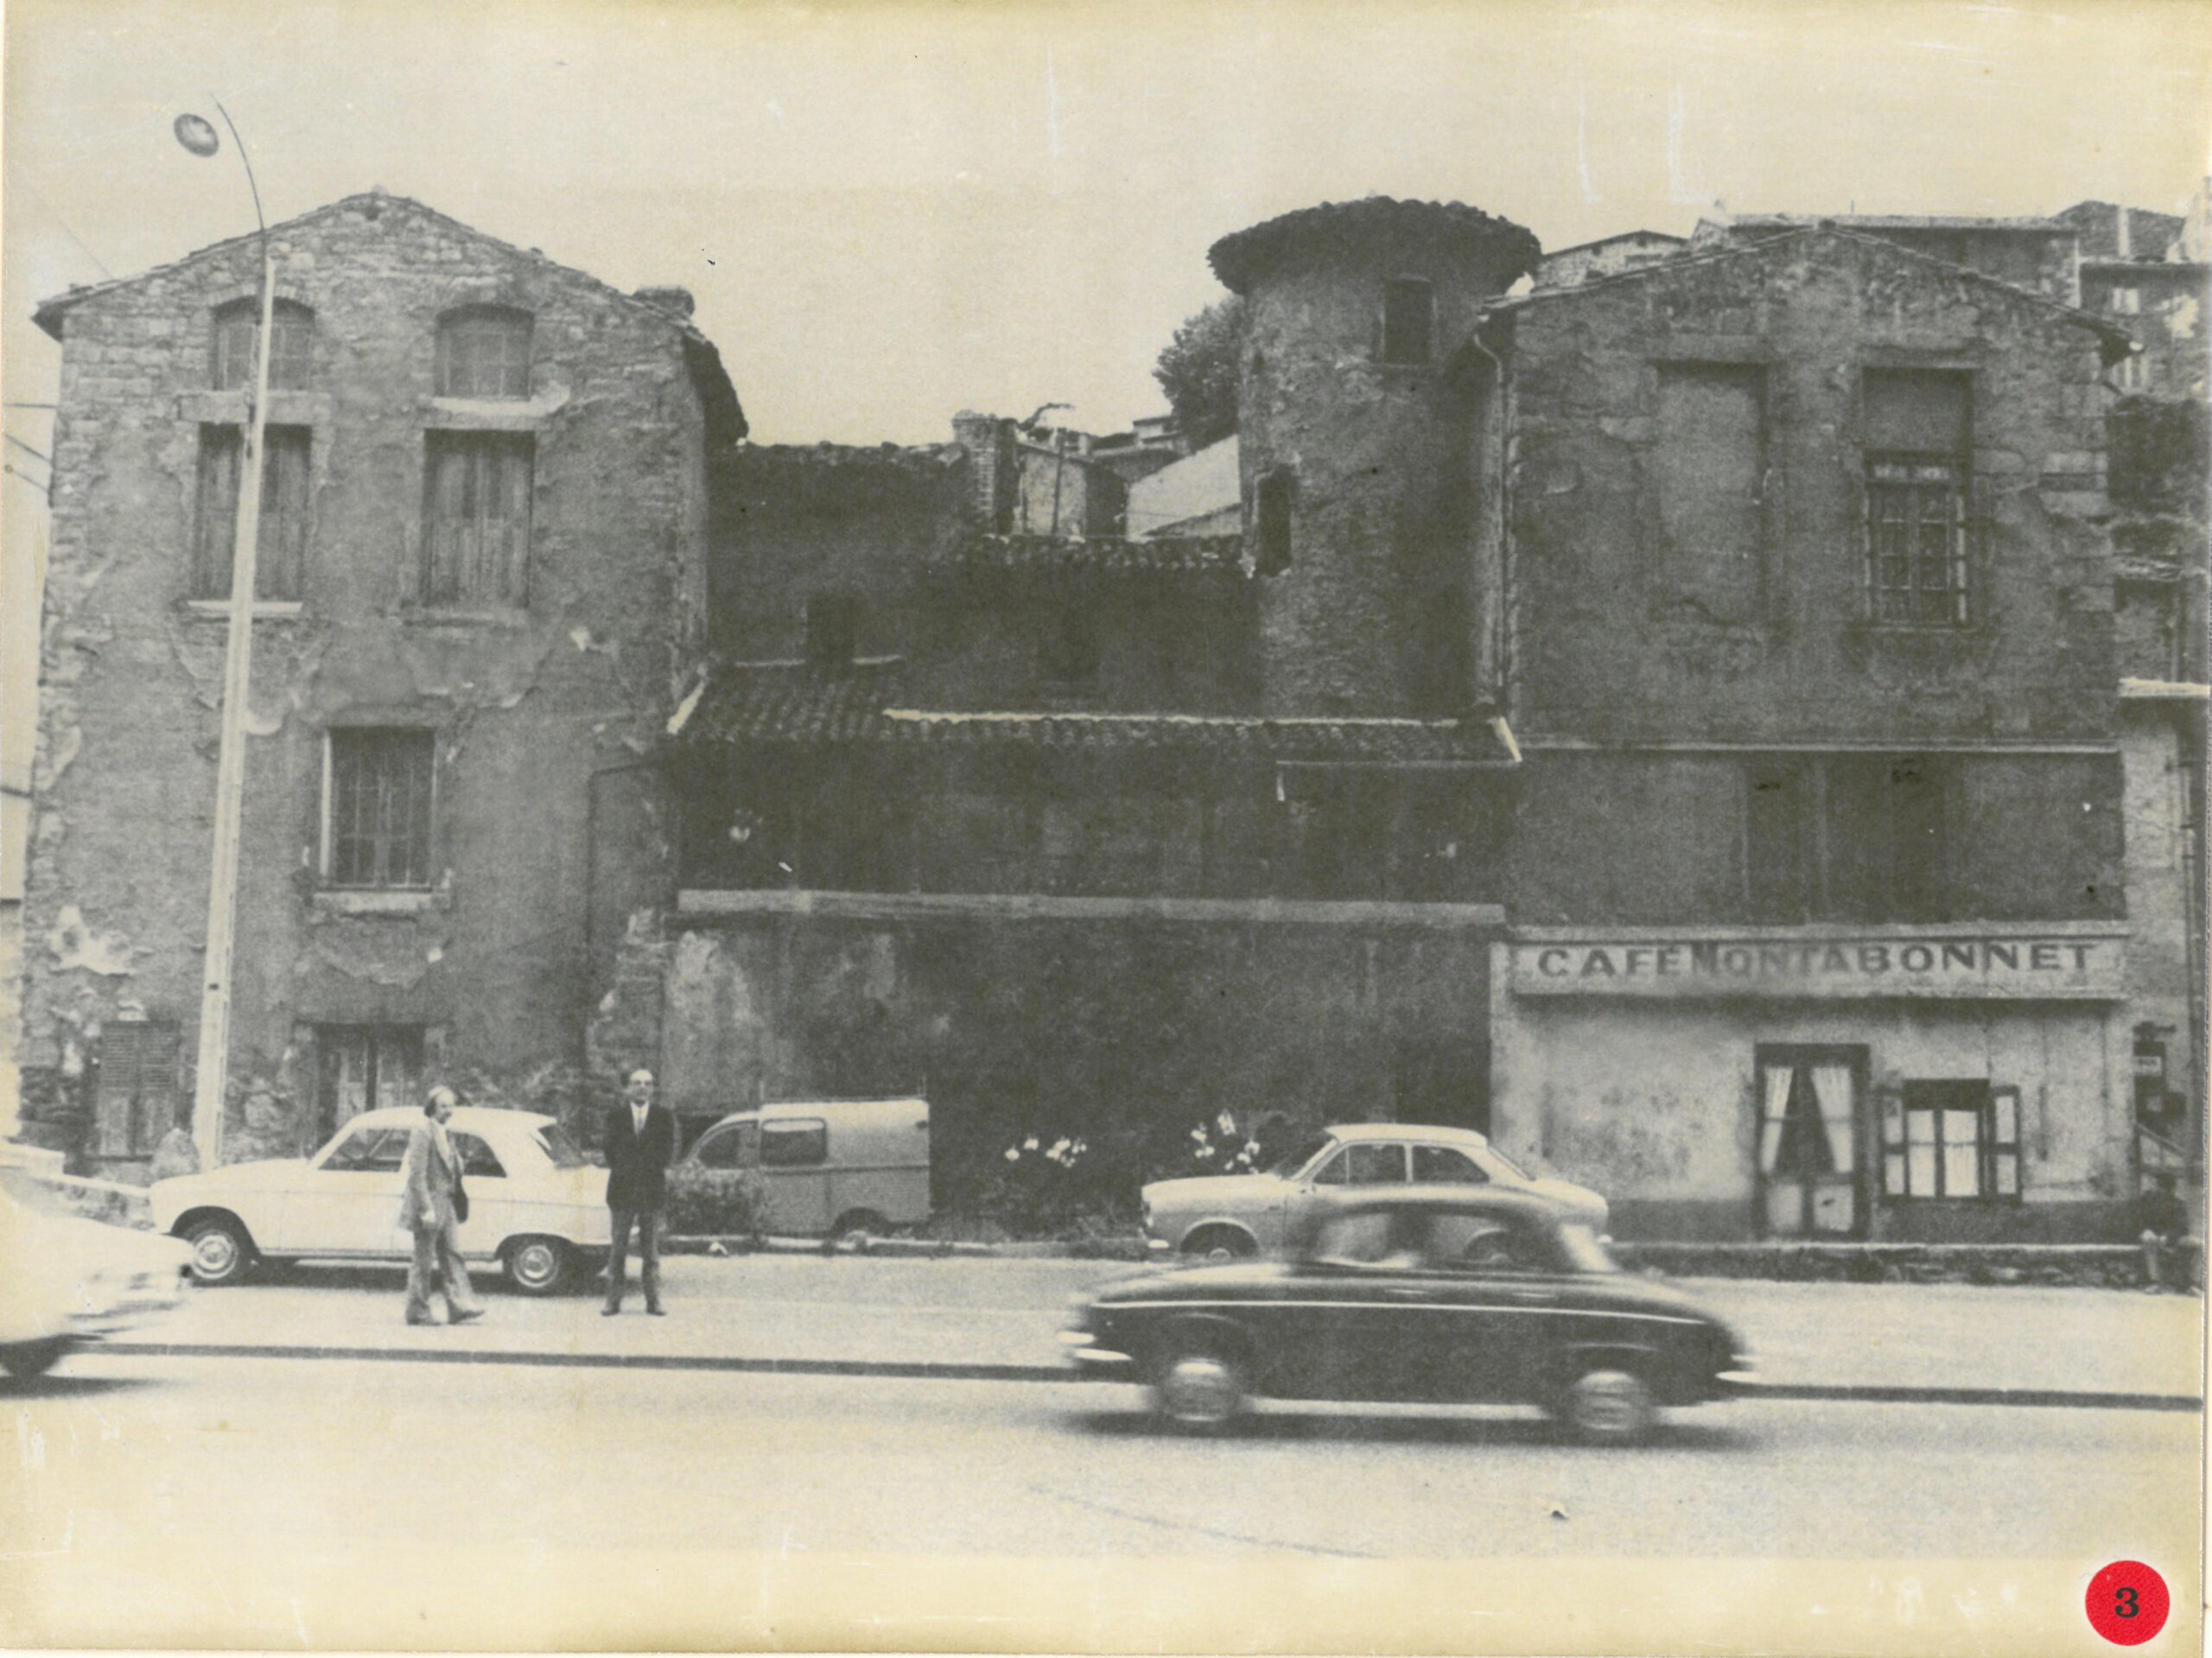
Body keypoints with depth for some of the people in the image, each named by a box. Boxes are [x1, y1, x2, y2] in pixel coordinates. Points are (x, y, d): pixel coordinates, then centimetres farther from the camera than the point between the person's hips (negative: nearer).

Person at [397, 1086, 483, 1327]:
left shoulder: (445, 1133, 13)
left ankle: (459, 1307, 3)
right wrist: (426, 1209, -21)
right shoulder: (422, 1131, -15)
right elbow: (417, 1174, -19)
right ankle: (417, 1312, 9)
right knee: (423, 1261, 0)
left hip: (445, 1205, 9)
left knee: (452, 1255, 4)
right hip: (428, 1205, -9)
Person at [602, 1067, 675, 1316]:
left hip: (652, 1190, 0)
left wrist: (658, 1169, -5)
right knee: (618, 1248, 2)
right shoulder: (616, 1116, 6)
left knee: (651, 1250, 3)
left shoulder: (663, 1116, 6)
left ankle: (653, 1301, 5)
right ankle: (614, 1300, 5)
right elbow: (611, 1151, 5)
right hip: (623, 1189, 0)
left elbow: (668, 1150, 4)